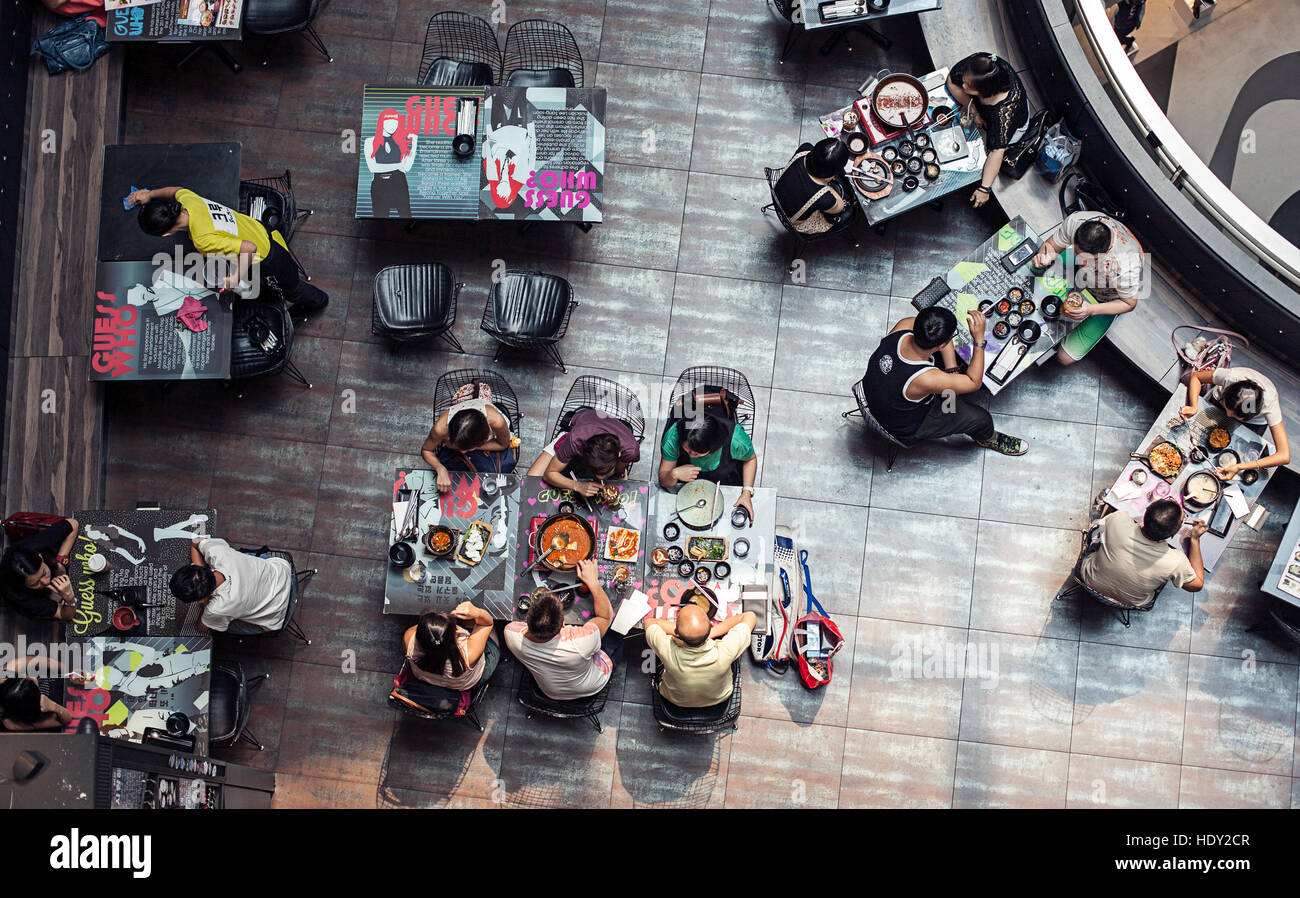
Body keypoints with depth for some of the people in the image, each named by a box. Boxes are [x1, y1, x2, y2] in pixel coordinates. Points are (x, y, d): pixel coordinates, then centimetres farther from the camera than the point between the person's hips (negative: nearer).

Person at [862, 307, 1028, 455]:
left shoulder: (903, 326, -30)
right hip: (905, 429, -6)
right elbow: (974, 383, -25)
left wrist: (952, 371, -10)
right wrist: (979, 339, -28)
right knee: (981, 419, 3)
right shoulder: (926, 379, -44)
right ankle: (988, 439, 41)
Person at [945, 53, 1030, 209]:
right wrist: (973, 110, -25)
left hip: (1014, 127, -5)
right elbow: (951, 80, -19)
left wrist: (984, 189, -48)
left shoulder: (1004, 111, -49)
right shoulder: (974, 62, -38)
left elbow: (997, 151, -46)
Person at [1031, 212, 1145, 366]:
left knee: (1065, 357, -6)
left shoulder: (1126, 267, -46)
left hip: (1106, 300, -4)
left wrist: (1091, 310, -39)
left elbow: (1129, 304, -25)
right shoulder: (1075, 221, -36)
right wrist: (1043, 256, -39)